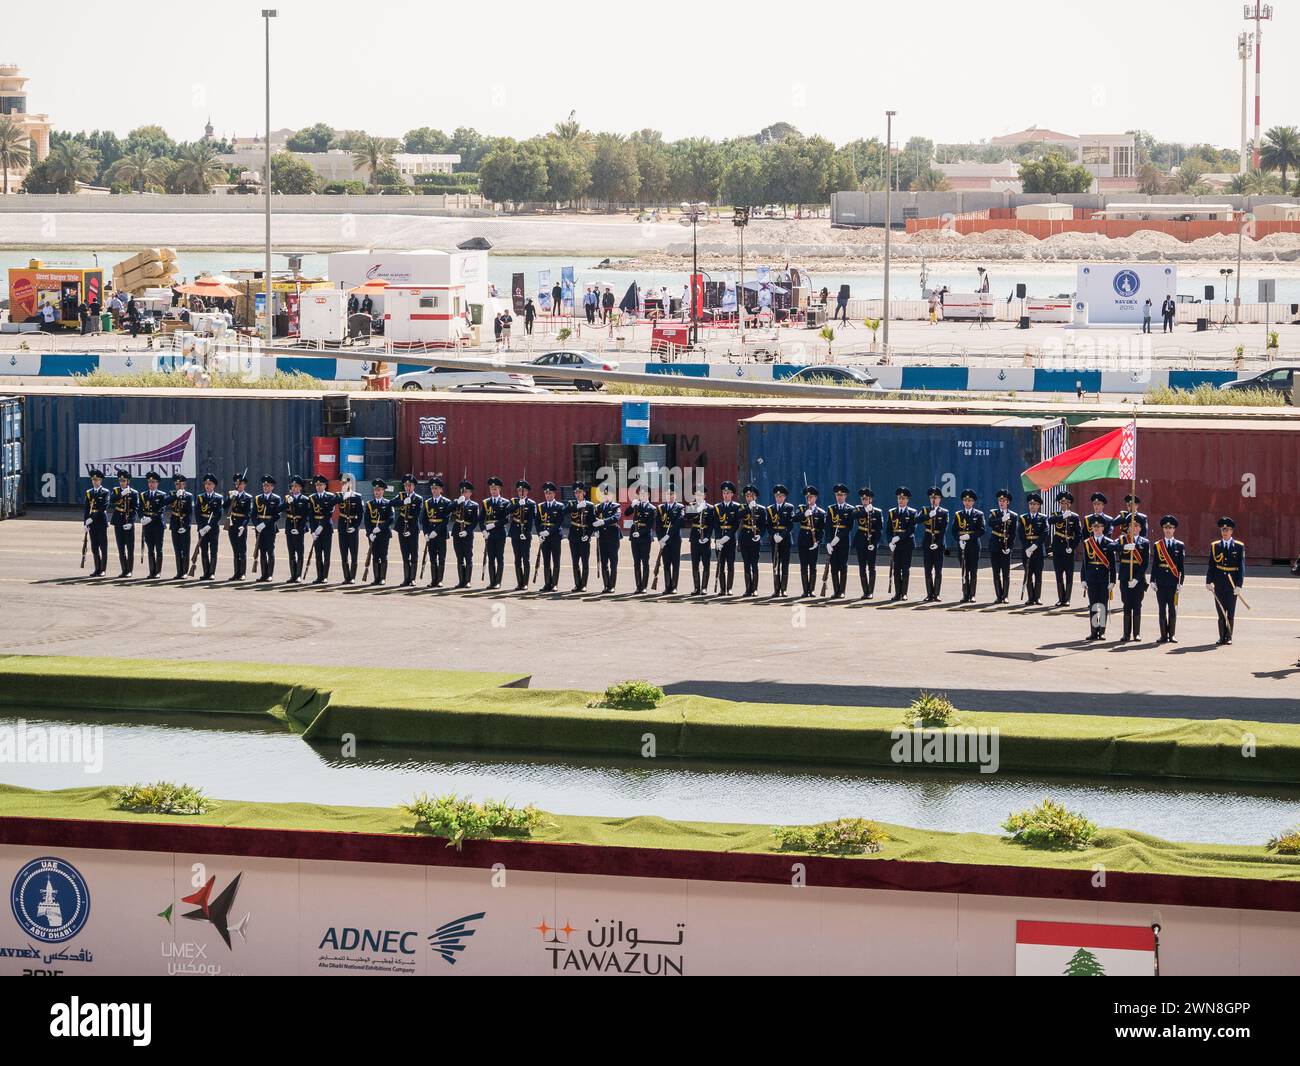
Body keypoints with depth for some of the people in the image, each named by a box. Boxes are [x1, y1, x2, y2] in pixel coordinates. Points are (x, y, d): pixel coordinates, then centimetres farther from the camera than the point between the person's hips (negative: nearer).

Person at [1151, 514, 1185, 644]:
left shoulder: (1180, 546, 5)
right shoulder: (1157, 545, 8)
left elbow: (1182, 566, 3)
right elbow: (1154, 564, 7)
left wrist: (1180, 582, -4)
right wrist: (1152, 580, -1)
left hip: (1173, 581, -1)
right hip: (1161, 582, 1)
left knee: (1172, 608, 0)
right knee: (1162, 608, 2)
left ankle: (1172, 635, 5)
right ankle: (1164, 635, 6)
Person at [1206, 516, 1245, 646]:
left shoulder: (1239, 547, 1)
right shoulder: (1215, 546, 7)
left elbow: (1241, 567, -3)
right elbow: (1210, 565, 5)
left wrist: (1239, 585, -10)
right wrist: (1209, 582, -5)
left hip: (1232, 584, -1)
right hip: (1219, 584, 1)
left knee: (1230, 612, 3)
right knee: (1220, 612, 3)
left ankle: (1228, 637, 11)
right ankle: (1222, 637, 9)